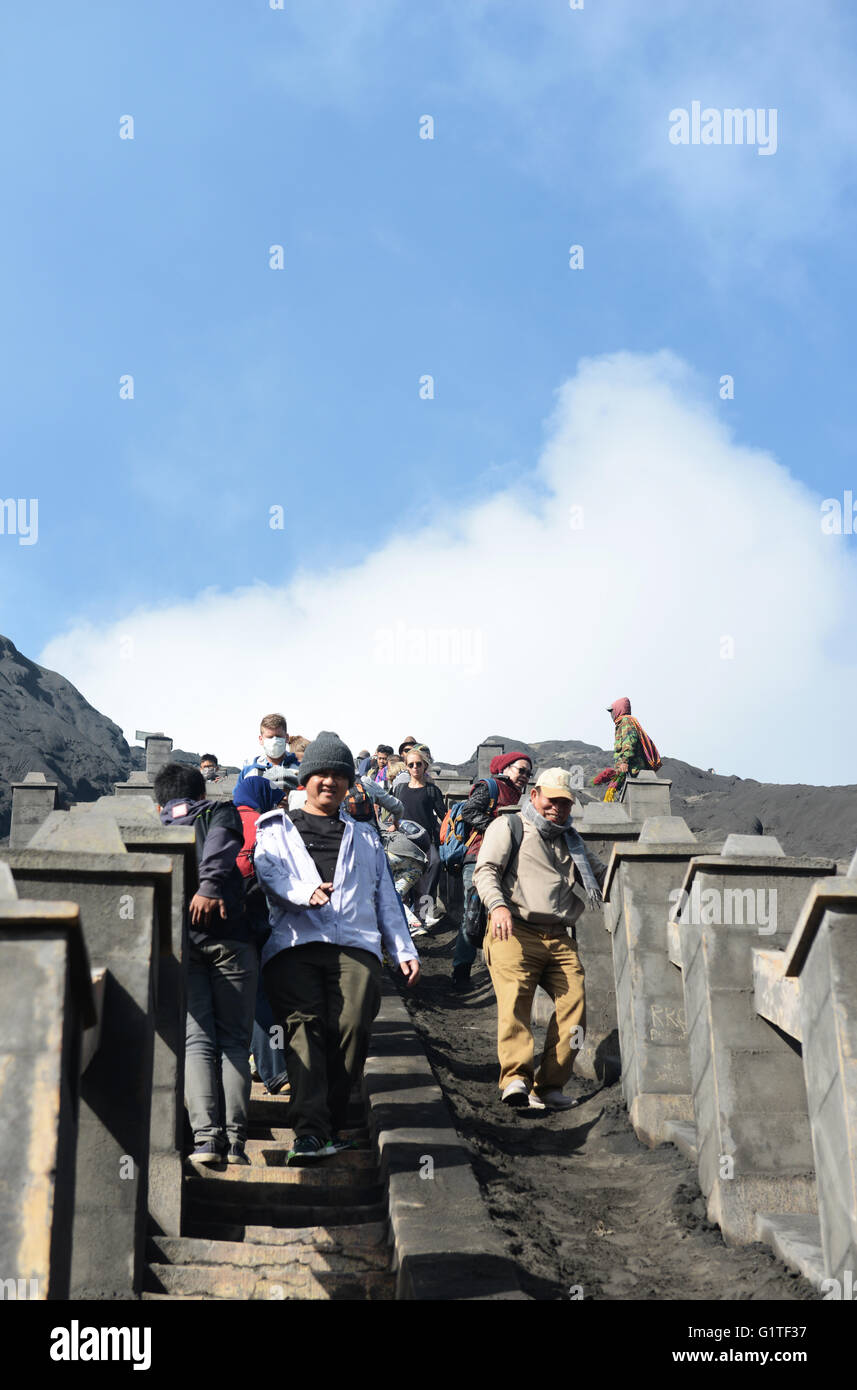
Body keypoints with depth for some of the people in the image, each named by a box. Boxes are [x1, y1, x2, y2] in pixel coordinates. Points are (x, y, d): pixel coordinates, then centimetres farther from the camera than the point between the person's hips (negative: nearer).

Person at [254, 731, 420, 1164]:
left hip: (356, 945, 2)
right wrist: (304, 893, -19)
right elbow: (269, 872, 2)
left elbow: (386, 898, 28)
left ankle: (330, 1126, -9)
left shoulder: (364, 837, 31)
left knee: (352, 1027, -18)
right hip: (293, 943, -2)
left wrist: (403, 950, 18)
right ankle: (309, 1131, -29)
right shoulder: (277, 829, 22)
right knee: (304, 1024, -20)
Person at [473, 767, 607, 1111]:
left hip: (560, 938, 5)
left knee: (574, 1006, -11)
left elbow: (602, 873, 38)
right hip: (515, 932, -5)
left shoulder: (570, 839, 29)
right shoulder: (509, 826, 11)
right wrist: (497, 905, -20)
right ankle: (516, 1079, -32)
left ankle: (548, 1087, -8)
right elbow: (485, 870, -1)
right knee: (514, 1002, -21)